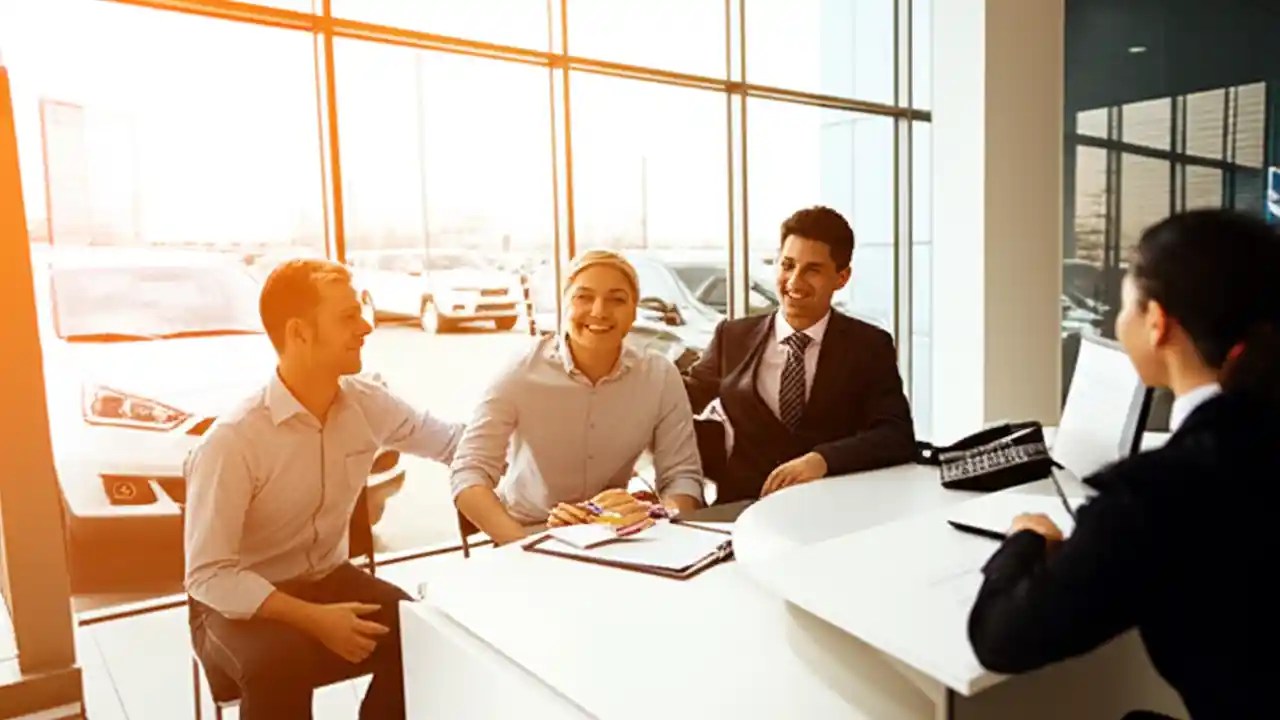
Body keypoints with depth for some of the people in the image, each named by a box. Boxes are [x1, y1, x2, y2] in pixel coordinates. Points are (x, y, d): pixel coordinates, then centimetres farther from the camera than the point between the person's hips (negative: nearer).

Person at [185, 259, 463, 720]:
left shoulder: (366, 403, -9)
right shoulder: (233, 440, -25)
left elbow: (454, 443, 4)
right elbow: (208, 576, -22)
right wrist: (313, 619, -28)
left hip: (326, 579, 5)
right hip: (240, 604, -4)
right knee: (279, 662, -35)